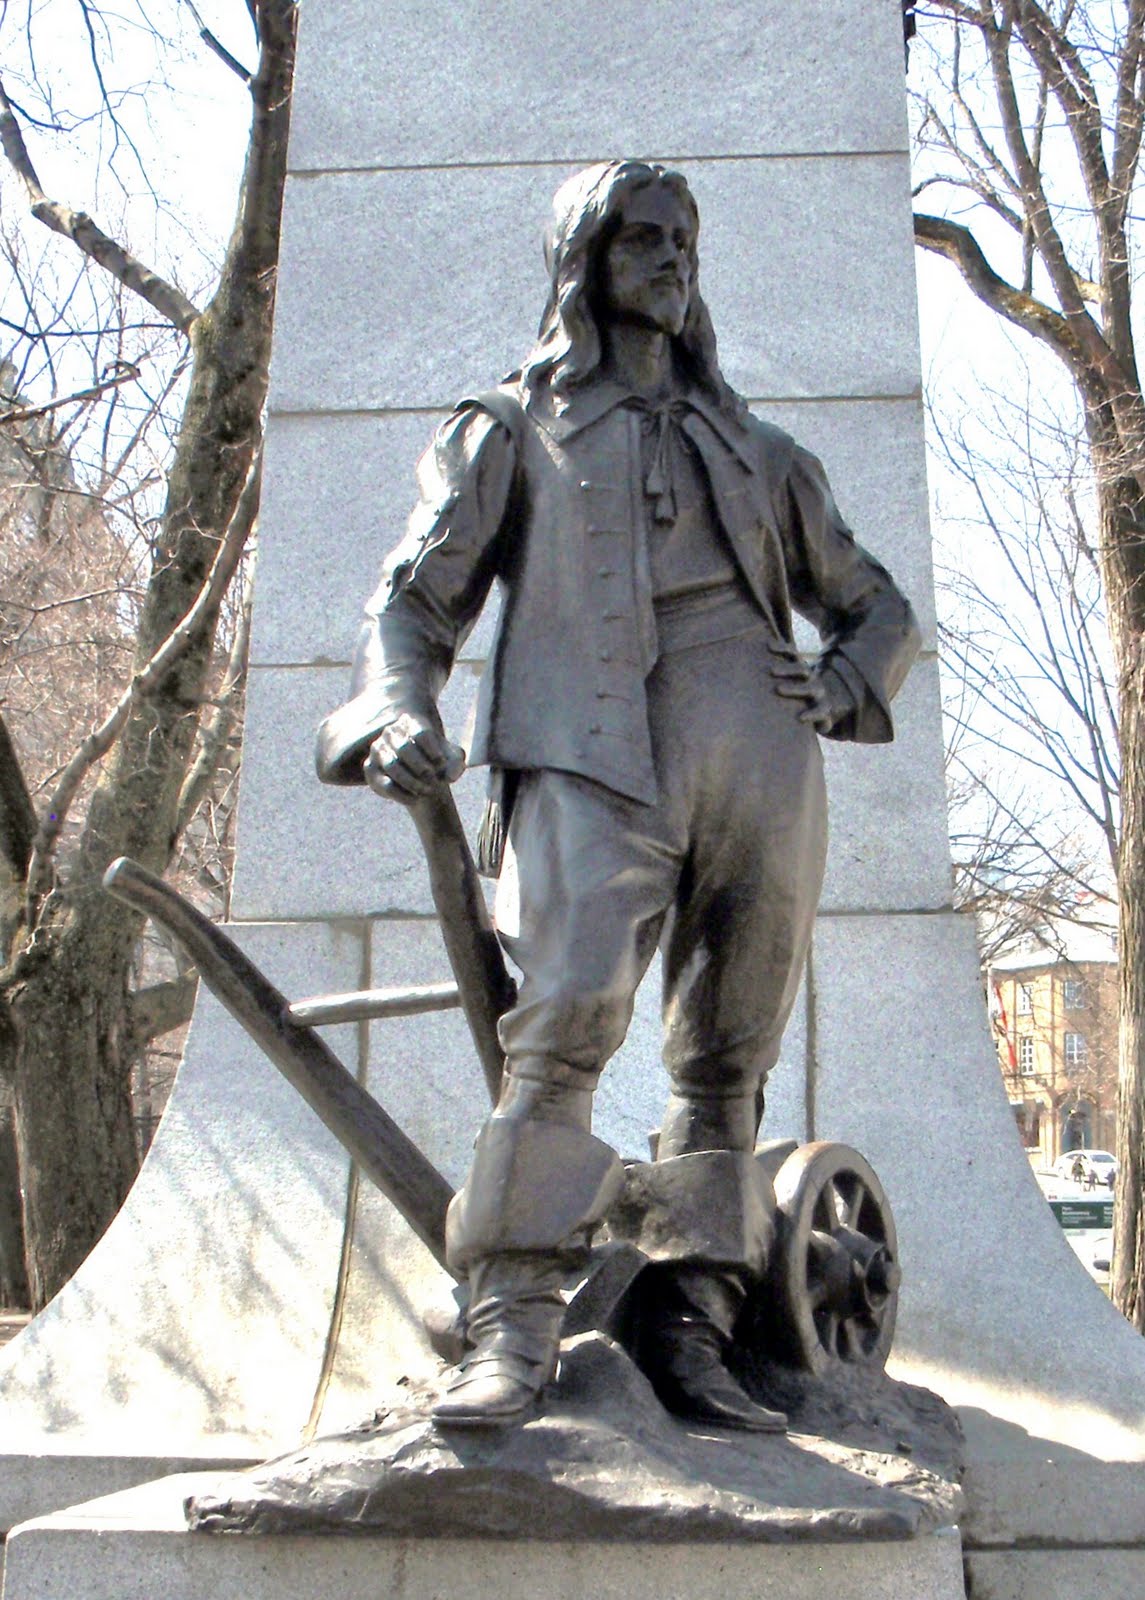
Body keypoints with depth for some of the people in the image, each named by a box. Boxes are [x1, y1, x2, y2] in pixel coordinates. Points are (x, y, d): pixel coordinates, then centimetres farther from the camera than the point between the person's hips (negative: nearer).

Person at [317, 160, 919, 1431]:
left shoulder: (755, 451, 31)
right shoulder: (512, 430, 22)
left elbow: (877, 605, 32)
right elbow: (416, 595, 11)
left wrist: (843, 682, 8)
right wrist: (397, 712, -11)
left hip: (759, 754, 4)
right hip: (593, 749, -4)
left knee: (726, 1052, -1)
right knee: (568, 1014, -23)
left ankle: (688, 1332, 3)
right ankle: (512, 1327, -21)